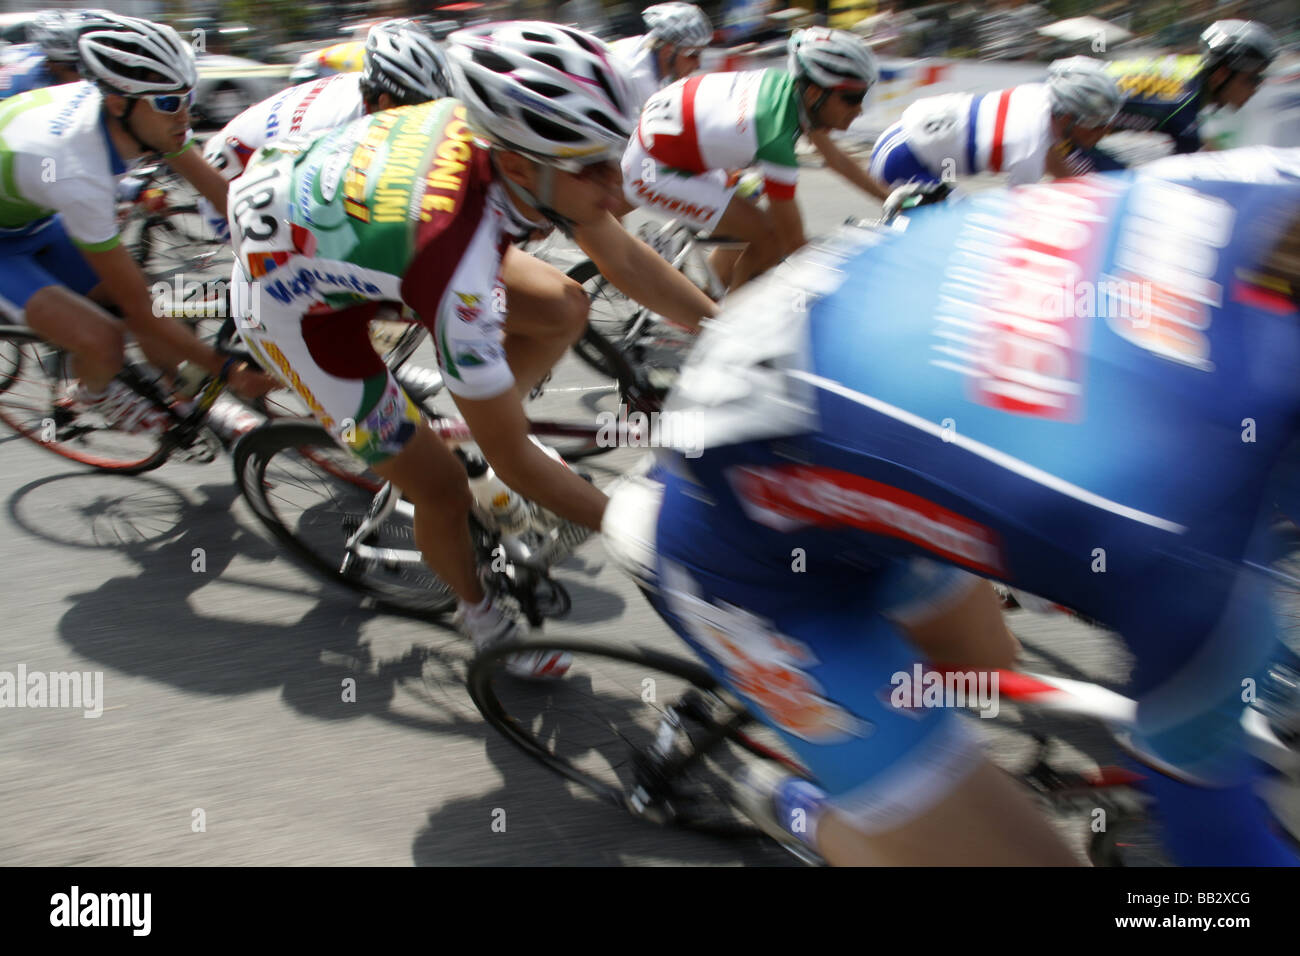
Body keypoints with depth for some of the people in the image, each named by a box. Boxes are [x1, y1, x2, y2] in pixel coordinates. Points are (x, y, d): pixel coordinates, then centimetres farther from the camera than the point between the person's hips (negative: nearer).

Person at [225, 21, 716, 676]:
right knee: (443, 492, -4)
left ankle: (477, 431, 19)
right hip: (292, 294, -6)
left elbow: (627, 263, -7)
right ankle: (482, 618, 27)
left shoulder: (511, 135, -24)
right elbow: (513, 461, -31)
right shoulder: (454, 260, -43)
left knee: (565, 309, -7)